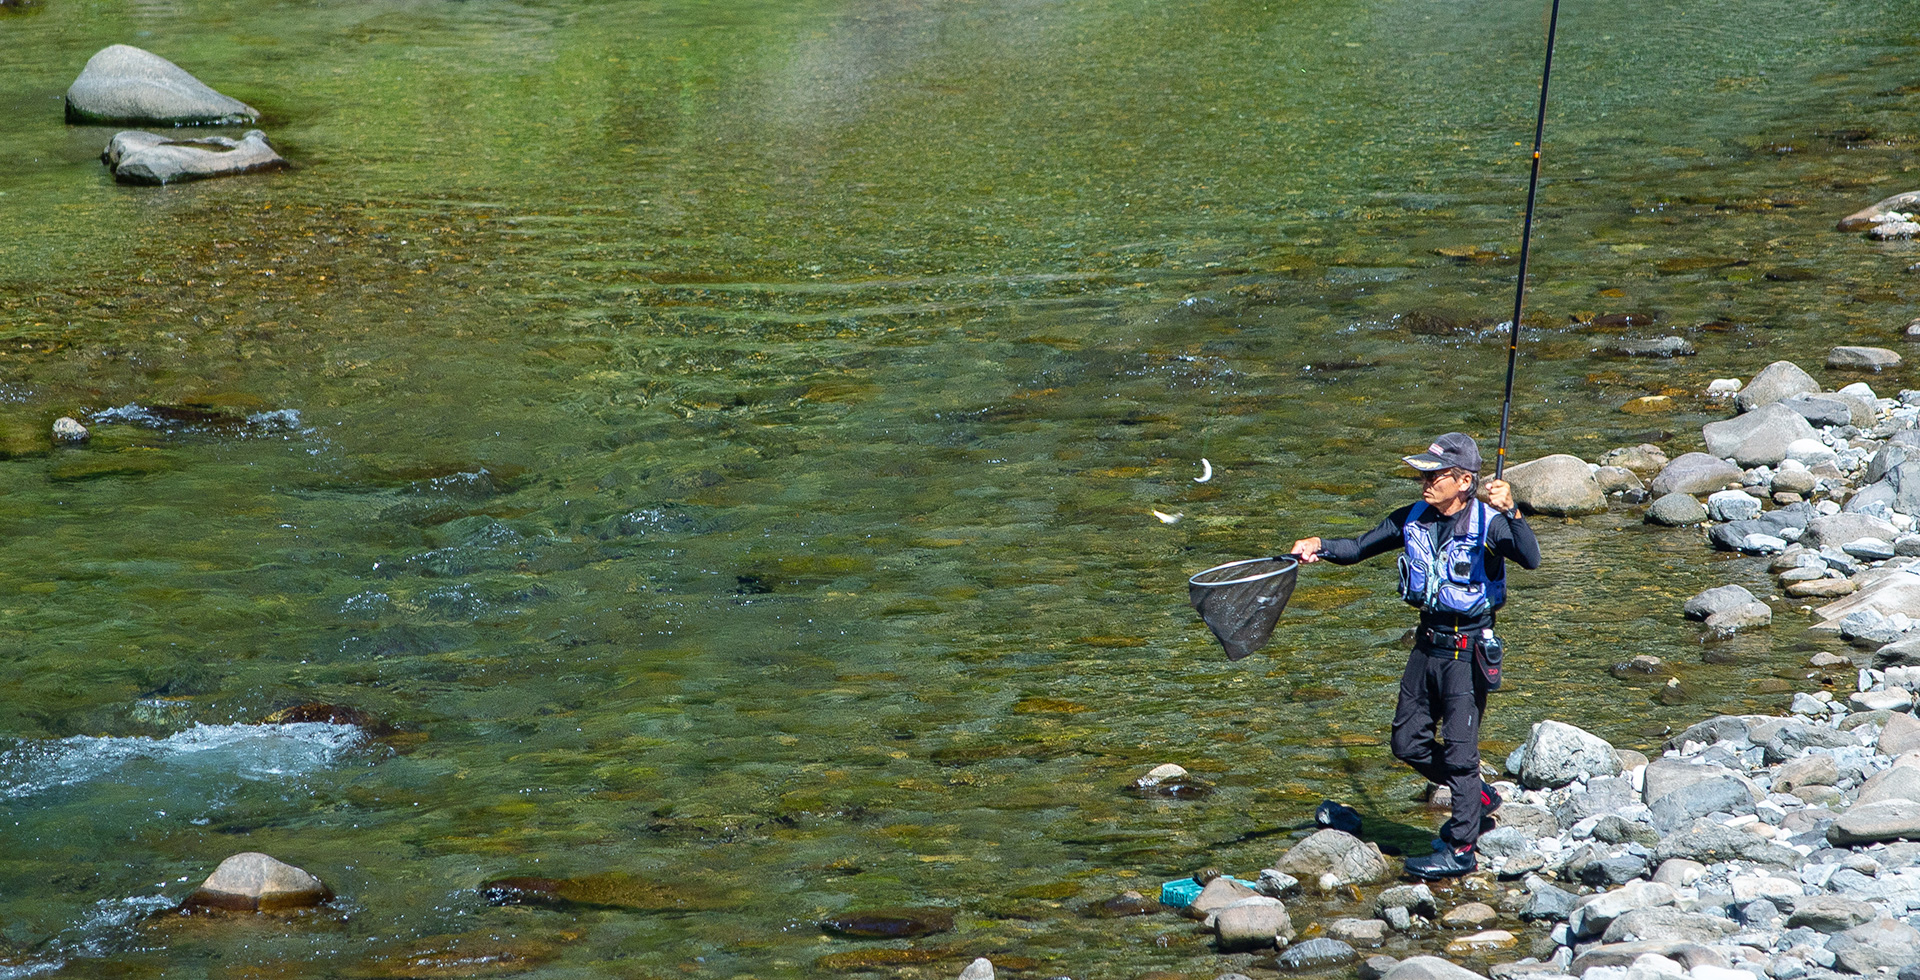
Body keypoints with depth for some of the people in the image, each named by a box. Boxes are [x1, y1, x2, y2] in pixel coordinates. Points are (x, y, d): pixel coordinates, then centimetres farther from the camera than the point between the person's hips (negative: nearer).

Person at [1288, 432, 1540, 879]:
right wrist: (1320, 547, -12)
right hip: (1428, 642, 7)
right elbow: (1359, 548, 7)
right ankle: (1479, 797, 34)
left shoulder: (1487, 523, -17)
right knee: (1409, 743, 13)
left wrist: (1511, 512, -48)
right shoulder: (1413, 520, 0)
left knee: (1459, 750, -3)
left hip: (1468, 650, -7)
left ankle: (1460, 850, 8)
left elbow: (1530, 559, -33)